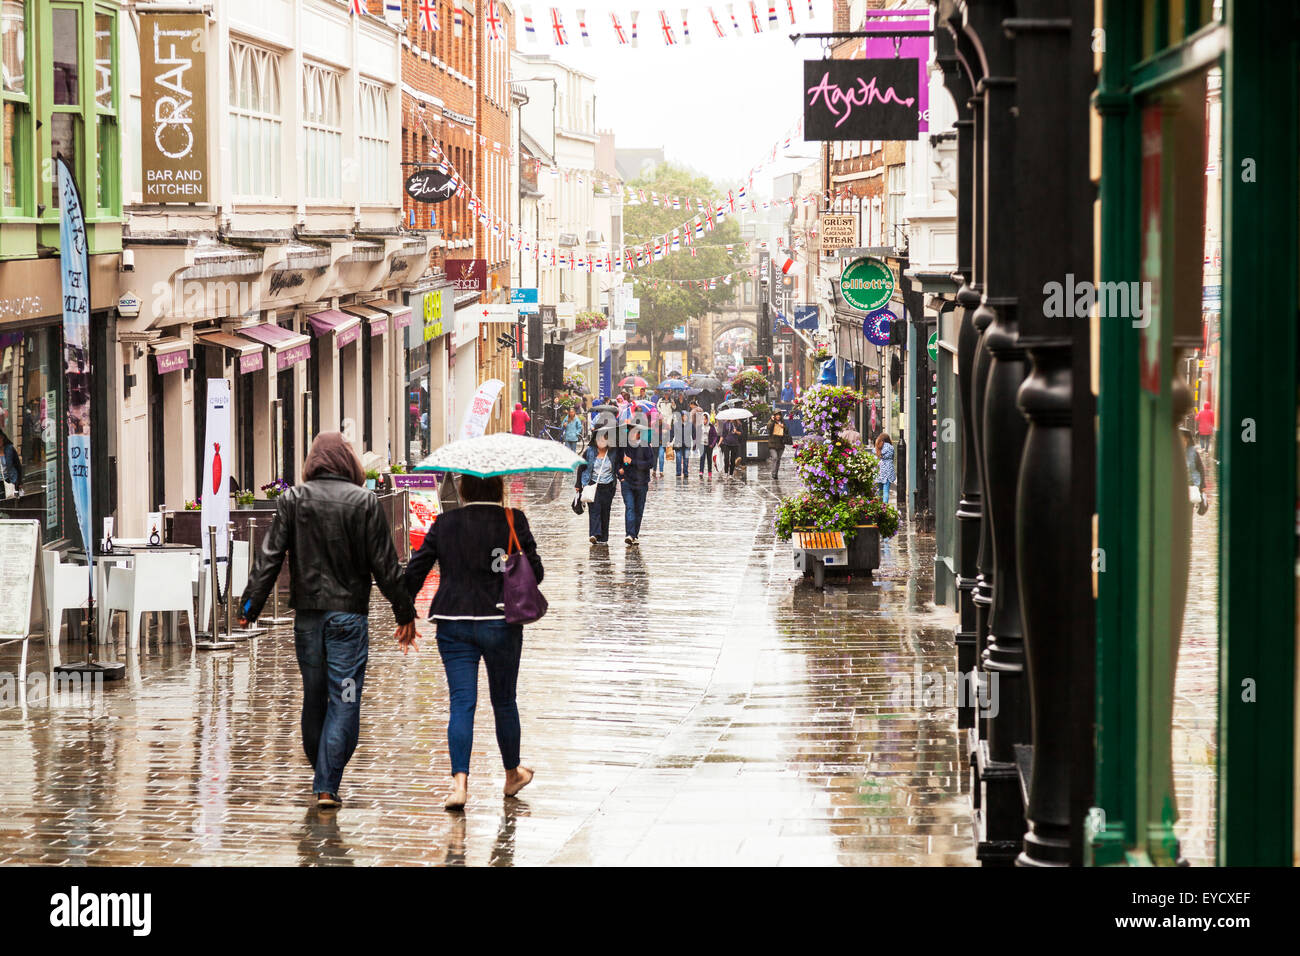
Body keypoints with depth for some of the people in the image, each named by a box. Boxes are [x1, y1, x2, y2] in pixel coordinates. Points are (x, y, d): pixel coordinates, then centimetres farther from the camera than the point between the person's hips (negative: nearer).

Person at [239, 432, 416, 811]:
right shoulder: (364, 502, -4)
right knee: (344, 702, -1)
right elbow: (385, 564, -2)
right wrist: (404, 611, 6)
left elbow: (269, 557, -2)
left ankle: (322, 775, 28)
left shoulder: (293, 499, 1)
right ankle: (327, 785, -7)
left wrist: (251, 605, 1)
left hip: (307, 613, 3)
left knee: (314, 697, 15)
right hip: (349, 612, -3)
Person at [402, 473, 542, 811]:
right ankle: (512, 774, 31)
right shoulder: (513, 521, -3)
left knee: (461, 703, -1)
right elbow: (535, 571, -3)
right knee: (503, 701, 14)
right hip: (501, 623, -1)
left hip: (454, 626, 1)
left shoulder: (444, 524, 2)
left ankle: (460, 783, -17)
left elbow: (415, 571, 3)